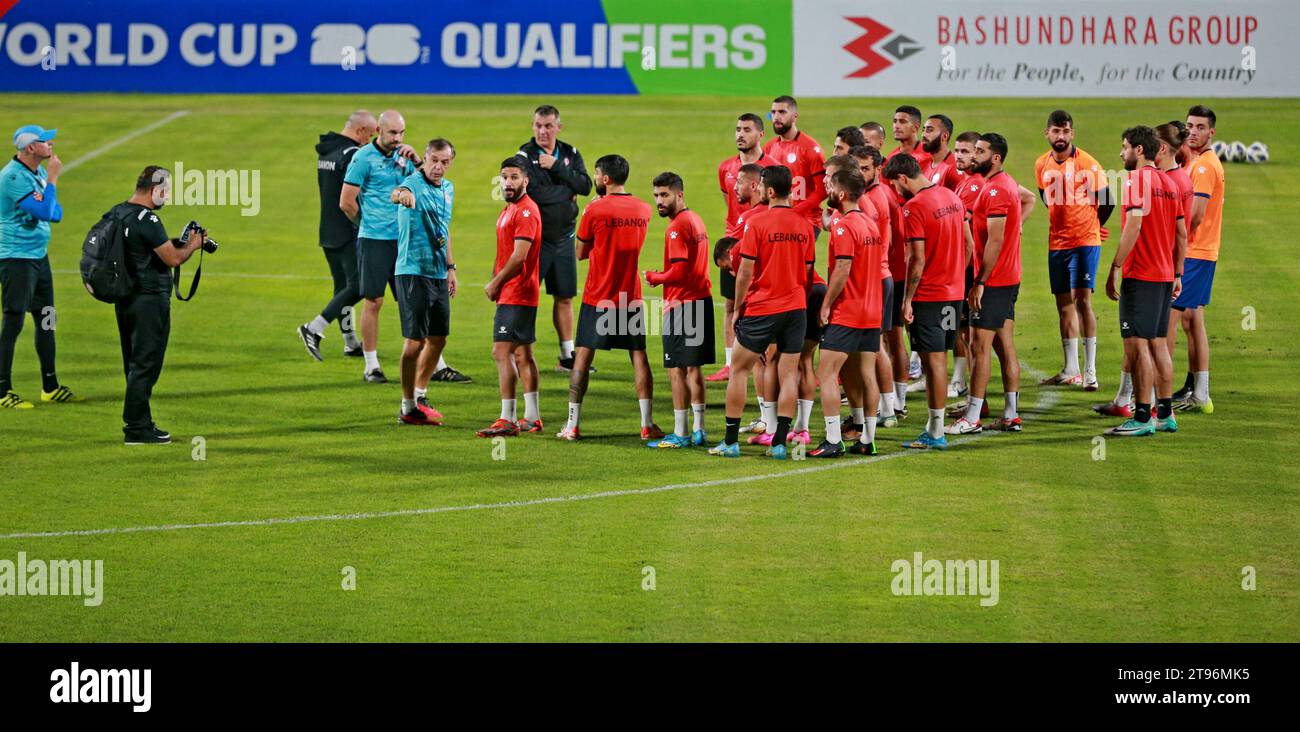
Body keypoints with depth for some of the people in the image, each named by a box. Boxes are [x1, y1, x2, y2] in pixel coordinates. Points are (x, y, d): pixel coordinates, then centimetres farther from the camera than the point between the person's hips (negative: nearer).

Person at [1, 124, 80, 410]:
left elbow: (55, 214, 10)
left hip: (39, 255, 10)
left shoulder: (39, 172, 10)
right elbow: (45, 211, -23)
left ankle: (50, 387, 25)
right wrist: (52, 178, -16)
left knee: (46, 320, 15)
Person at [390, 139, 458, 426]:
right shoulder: (415, 184, -15)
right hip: (414, 272, -8)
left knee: (438, 338, 15)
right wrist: (402, 195, -64)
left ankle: (420, 396, 31)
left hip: (439, 274, 8)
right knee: (415, 340, -6)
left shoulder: (448, 189, 11)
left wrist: (450, 266, 24)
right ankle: (408, 409, 0)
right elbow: (399, 193, -40)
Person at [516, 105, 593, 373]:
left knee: (564, 298, 12)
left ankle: (568, 356, 20)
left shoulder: (570, 154, 8)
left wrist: (556, 167, -14)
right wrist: (566, 192, -10)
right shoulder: (525, 156, -7)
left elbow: (585, 186, -7)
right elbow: (532, 193, -21)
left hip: (564, 237, 5)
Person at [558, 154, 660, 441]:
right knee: (639, 356, 6)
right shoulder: (643, 209, 2)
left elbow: (581, 252, -3)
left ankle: (572, 425, 3)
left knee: (583, 356, 3)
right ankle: (647, 425, 3)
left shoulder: (595, 210, -13)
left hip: (597, 298, -3)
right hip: (632, 297, 3)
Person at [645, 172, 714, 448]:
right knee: (694, 368, 14)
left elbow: (678, 273, -21)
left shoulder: (677, 228, -16)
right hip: (701, 299, 9)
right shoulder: (696, 220, 14)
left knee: (677, 370, -4)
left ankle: (680, 434, -3)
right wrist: (662, 275, 12)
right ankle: (698, 430, 18)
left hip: (682, 305, -9)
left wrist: (653, 277, -5)